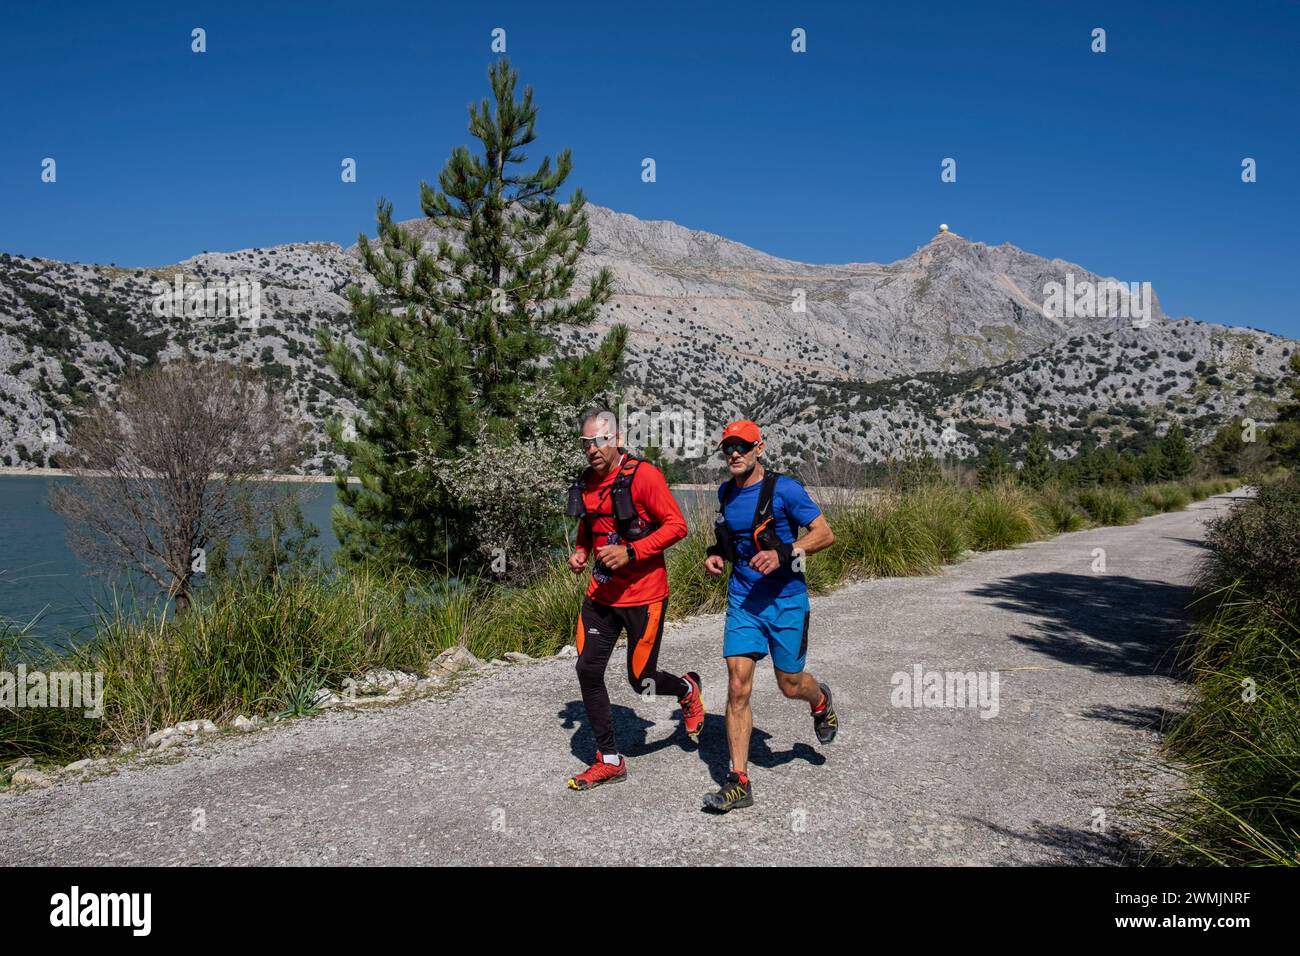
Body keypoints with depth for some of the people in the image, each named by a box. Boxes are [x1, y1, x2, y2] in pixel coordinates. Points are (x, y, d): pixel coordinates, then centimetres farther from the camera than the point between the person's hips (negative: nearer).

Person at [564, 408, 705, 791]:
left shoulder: (643, 475, -16)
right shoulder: (586, 483, 6)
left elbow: (676, 525, -17)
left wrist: (630, 552, -24)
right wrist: (580, 553, 4)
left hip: (643, 595, -6)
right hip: (601, 594, 6)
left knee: (641, 680, 2)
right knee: (588, 670, 1)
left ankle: (687, 689, 37)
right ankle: (609, 760, 15)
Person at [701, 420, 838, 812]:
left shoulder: (783, 489, -13)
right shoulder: (726, 492, 5)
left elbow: (826, 534, -13)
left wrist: (783, 553, -26)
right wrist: (715, 553, 3)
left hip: (785, 600, -4)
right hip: (742, 600, 4)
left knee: (790, 685, 10)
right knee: (738, 688, -5)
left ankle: (821, 700, 48)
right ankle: (739, 782, 2)